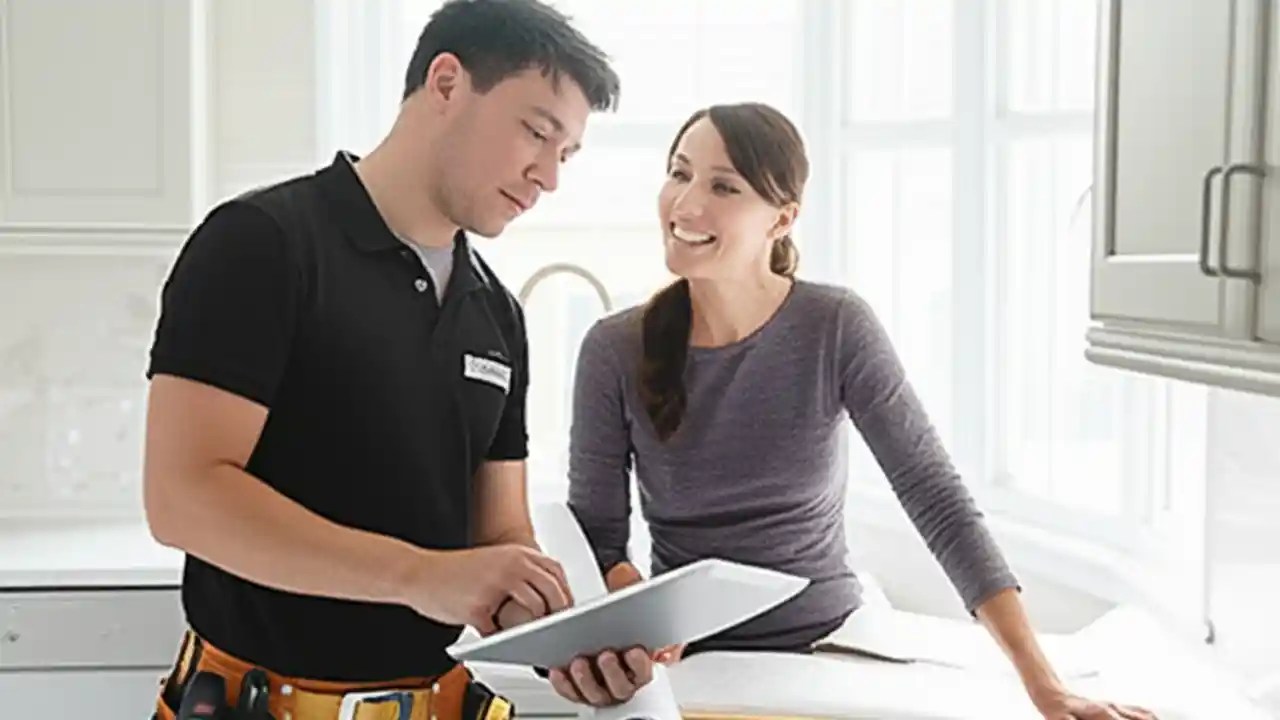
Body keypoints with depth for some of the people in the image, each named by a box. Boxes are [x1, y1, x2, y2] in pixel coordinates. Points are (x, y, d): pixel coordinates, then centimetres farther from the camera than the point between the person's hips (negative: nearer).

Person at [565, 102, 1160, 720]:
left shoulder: (836, 328, -10)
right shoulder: (615, 350, -7)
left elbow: (937, 500, -12)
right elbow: (595, 537, -4)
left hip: (829, 646, -1)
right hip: (689, 663, 1)